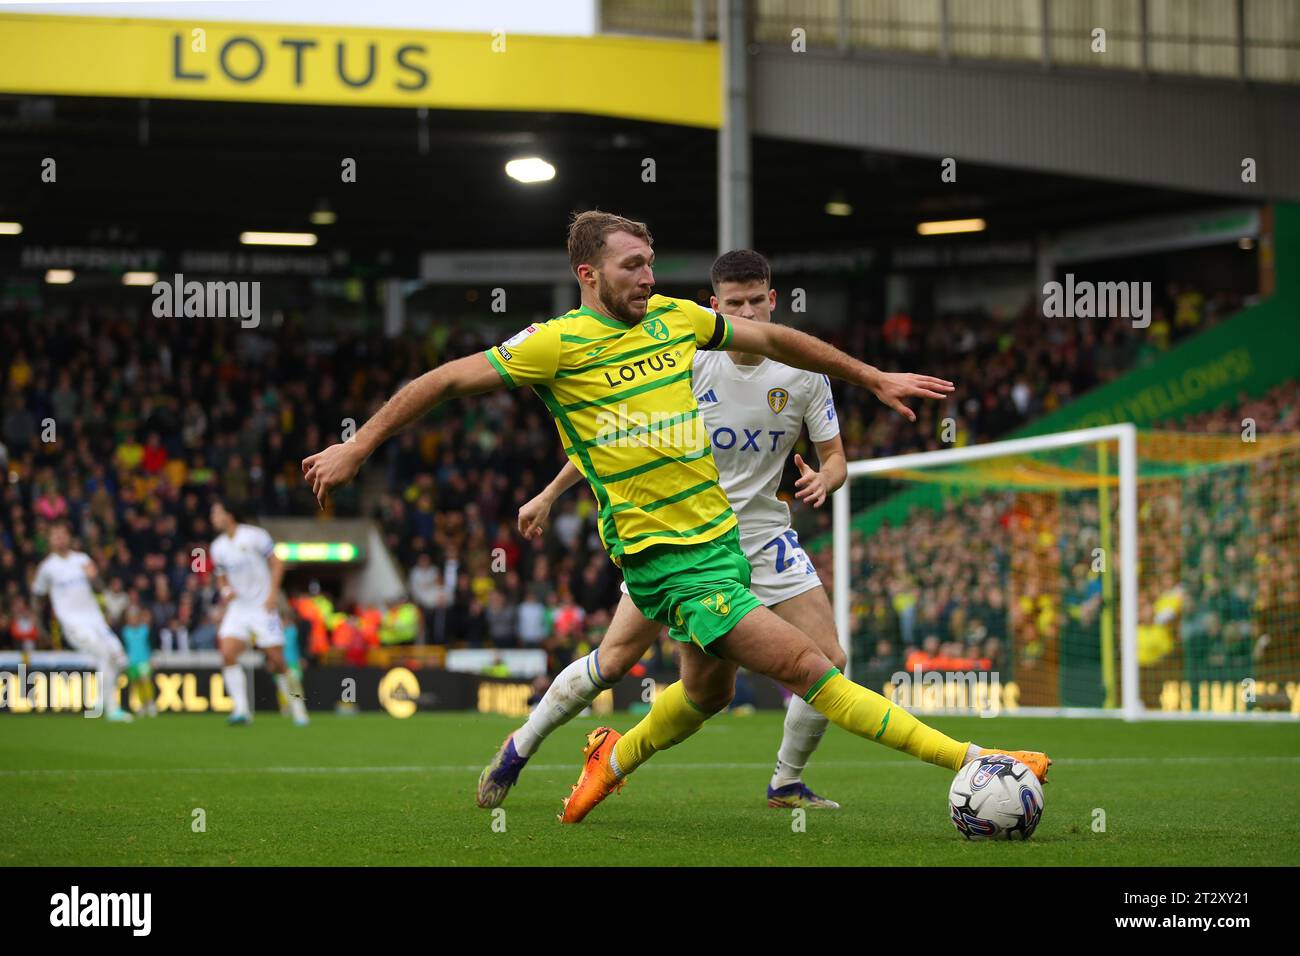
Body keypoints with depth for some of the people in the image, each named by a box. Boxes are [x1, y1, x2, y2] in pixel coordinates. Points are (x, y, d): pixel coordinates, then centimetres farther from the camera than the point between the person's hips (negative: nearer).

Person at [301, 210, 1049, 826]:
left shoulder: (676, 319, 7)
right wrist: (357, 449, -1)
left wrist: (874, 378, 23)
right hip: (665, 559, -7)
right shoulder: (559, 344, -10)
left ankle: (614, 757, 48)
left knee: (707, 692, 20)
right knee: (802, 664, -13)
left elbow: (773, 339, 20)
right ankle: (966, 761, -15)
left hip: (720, 534, 8)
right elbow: (447, 381, -3)